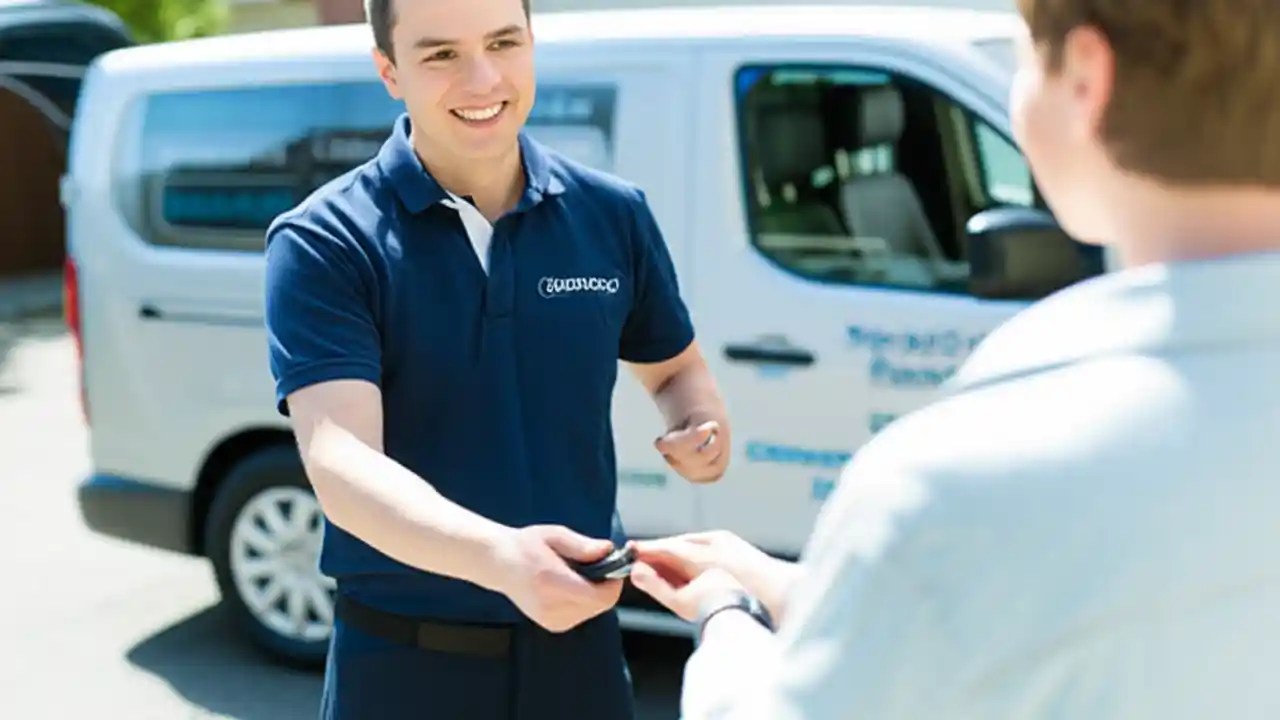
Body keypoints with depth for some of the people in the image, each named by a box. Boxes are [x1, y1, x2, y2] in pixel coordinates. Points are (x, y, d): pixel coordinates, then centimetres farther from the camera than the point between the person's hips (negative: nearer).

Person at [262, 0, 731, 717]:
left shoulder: (613, 212, -1)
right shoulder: (324, 242, -12)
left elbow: (676, 369, 14)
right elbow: (339, 460, -23)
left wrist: (699, 427, -8)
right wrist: (498, 556, -39)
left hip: (578, 640, 3)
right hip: (402, 659, -3)